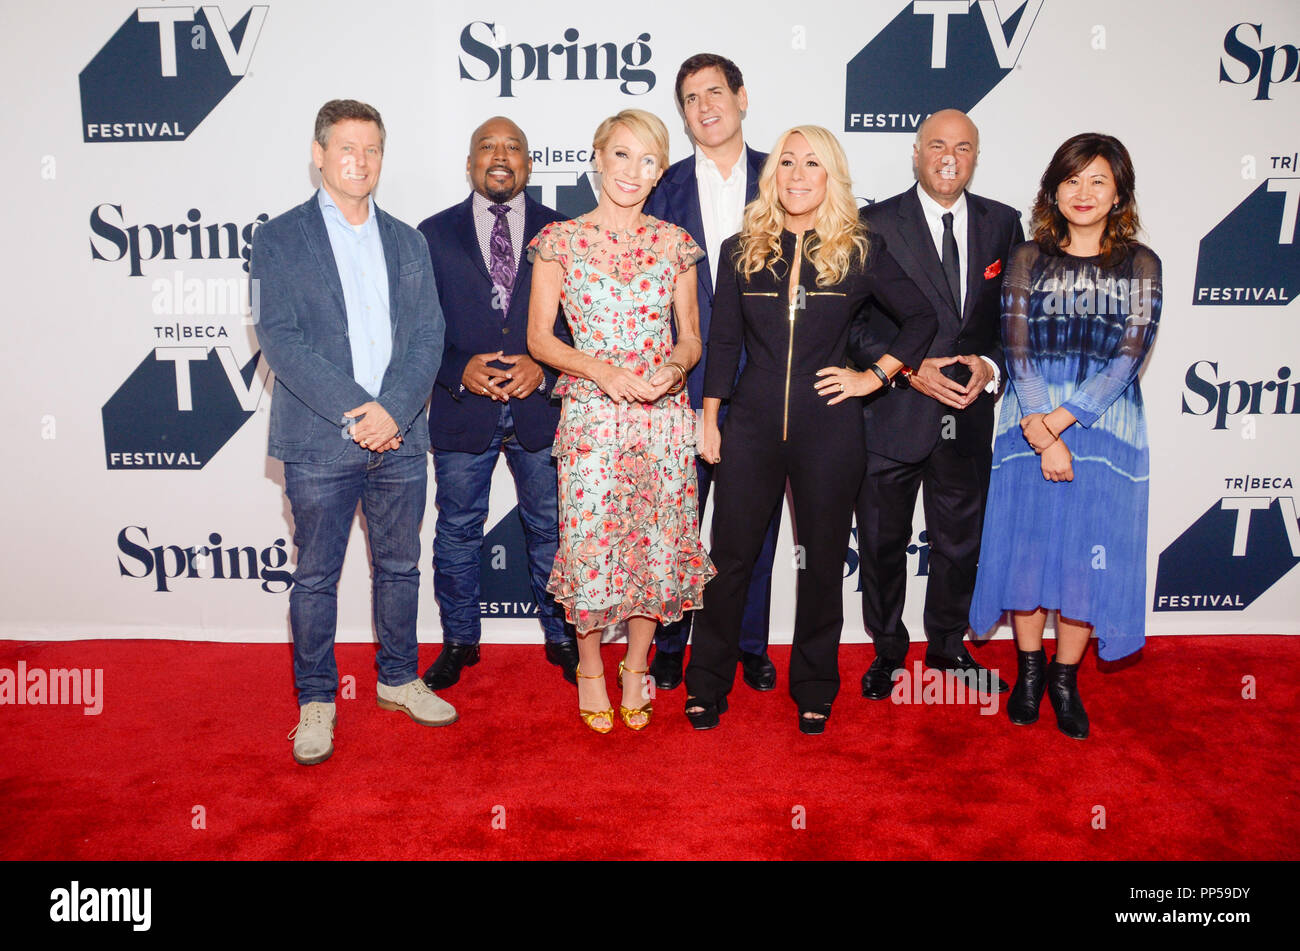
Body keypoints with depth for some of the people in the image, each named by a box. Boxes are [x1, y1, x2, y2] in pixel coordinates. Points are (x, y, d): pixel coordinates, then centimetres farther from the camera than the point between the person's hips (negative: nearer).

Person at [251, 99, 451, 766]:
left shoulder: (407, 242, 12)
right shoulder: (279, 240, 1)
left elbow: (428, 336, 4)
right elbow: (279, 339, -9)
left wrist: (392, 410, -12)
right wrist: (354, 411, -17)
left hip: (400, 438, 4)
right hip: (319, 442, -3)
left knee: (400, 567, 13)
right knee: (316, 577, 6)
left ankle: (398, 679, 31)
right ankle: (316, 700, 21)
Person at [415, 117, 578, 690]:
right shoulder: (434, 235, 6)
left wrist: (543, 369, -12)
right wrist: (459, 370, -13)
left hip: (541, 407, 0)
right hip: (462, 407, 0)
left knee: (551, 531, 10)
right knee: (458, 533, 10)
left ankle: (562, 637, 28)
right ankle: (459, 641, 28)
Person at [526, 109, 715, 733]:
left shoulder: (674, 244, 7)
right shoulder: (561, 241, 1)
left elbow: (690, 335, 12)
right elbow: (539, 336, 1)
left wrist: (675, 367, -11)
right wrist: (602, 370, -13)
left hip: (664, 416, 2)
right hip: (592, 414, -2)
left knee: (656, 544, 7)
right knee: (589, 545, 0)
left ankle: (636, 668, 27)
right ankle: (590, 666, 24)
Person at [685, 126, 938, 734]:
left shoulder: (860, 252, 2)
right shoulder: (741, 251, 6)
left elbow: (921, 317, 11)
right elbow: (722, 342, 8)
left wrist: (875, 375, 1)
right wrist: (708, 419, 4)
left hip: (829, 428, 0)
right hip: (753, 422, 1)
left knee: (822, 560, 10)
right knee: (729, 557, 4)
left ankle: (814, 690, 27)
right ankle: (707, 685, 20)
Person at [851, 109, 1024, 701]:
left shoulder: (1002, 224, 7)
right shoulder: (875, 225, -4)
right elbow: (852, 323, -7)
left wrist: (990, 366, -10)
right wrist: (910, 369, -18)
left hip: (968, 416, 3)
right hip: (893, 415, -3)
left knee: (960, 541, 16)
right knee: (883, 543, 9)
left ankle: (946, 647, 36)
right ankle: (888, 652, 30)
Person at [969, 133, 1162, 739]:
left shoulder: (1140, 265, 4)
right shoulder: (1028, 259, 5)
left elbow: (1129, 357, -6)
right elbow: (1017, 353, -3)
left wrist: (1055, 420, -15)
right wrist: (1041, 437, -14)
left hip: (1104, 428, 0)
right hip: (1029, 427, 0)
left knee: (1090, 556, 3)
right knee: (1027, 547, 5)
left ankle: (1065, 679, 20)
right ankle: (1028, 672, 24)